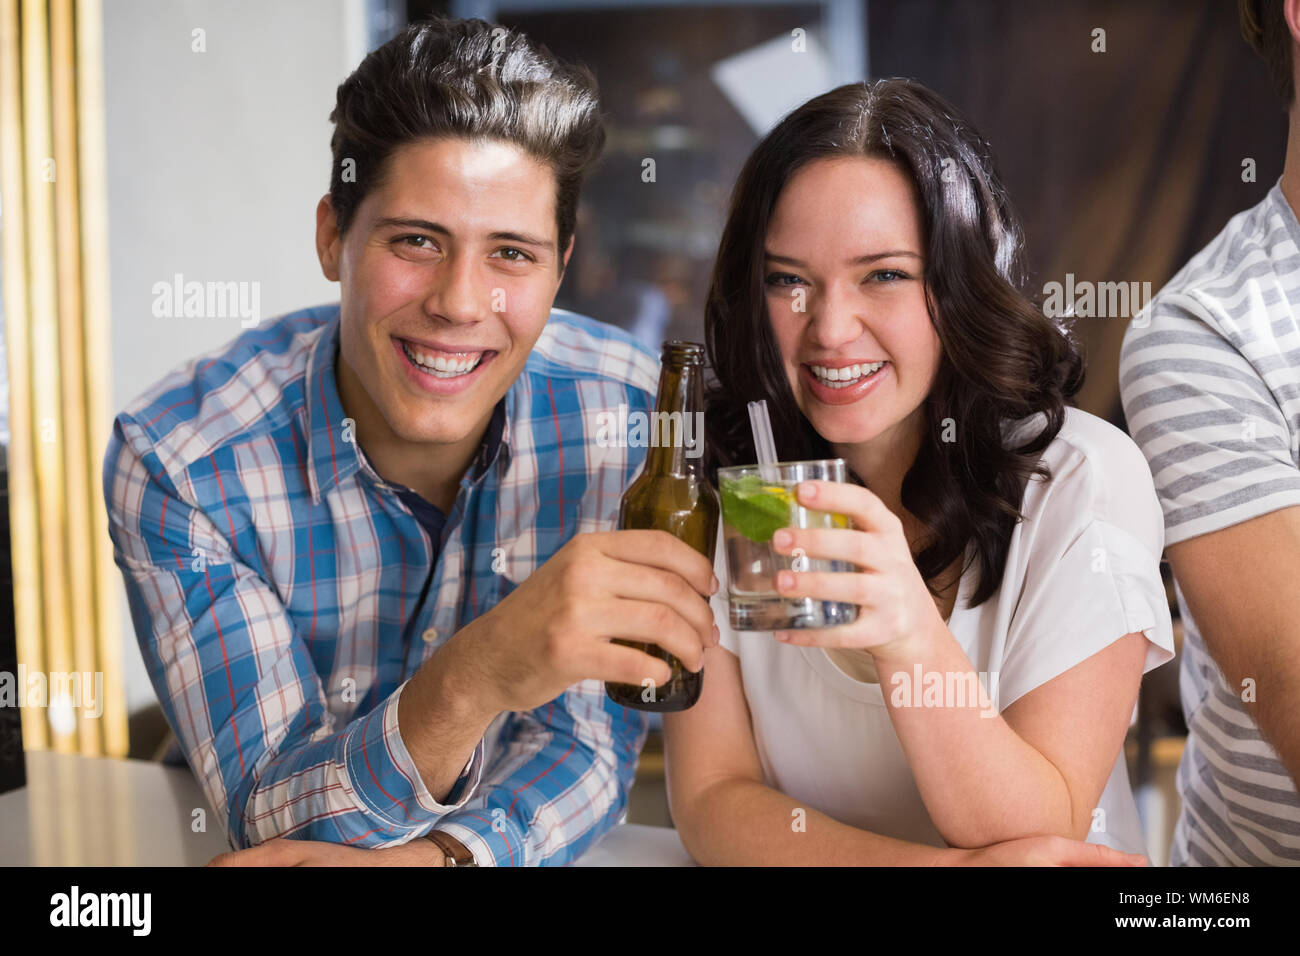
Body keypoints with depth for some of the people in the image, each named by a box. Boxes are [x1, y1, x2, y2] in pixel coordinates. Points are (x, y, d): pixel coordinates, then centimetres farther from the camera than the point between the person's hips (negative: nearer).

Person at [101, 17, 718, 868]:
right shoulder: (175, 463, -21)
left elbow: (589, 742, -11)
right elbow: (273, 818, -23)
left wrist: (433, 853, -31)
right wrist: (475, 676, -41)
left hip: (536, 853, 1)